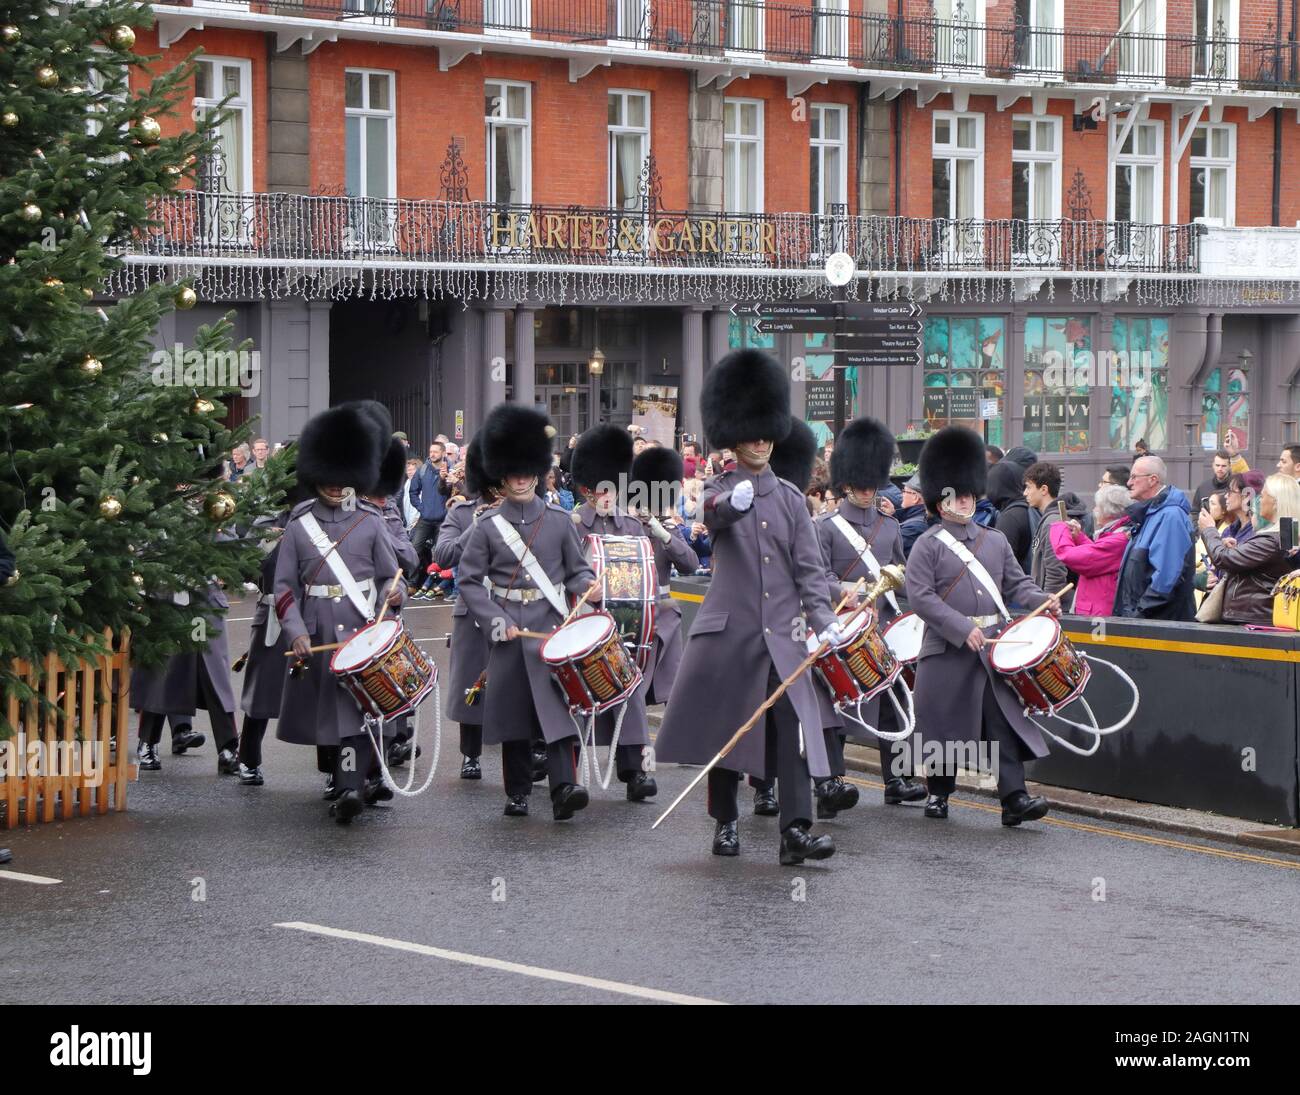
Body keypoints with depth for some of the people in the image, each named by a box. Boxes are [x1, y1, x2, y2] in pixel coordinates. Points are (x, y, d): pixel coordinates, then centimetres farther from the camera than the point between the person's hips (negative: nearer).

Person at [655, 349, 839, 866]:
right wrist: (735, 501, -48)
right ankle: (725, 822, 21)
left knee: (794, 727, -9)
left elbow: (809, 566, 6)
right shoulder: (719, 491, 3)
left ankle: (796, 832, -12)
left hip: (782, 631, 2)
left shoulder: (790, 498, 10)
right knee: (725, 727, 5)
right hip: (728, 628, -1)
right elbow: (714, 513, -23)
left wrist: (823, 620, -10)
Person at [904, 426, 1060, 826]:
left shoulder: (995, 541, 15)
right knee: (947, 723, 5)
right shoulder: (928, 545, -2)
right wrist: (963, 629, -18)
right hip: (948, 651, -4)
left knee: (1006, 718, -6)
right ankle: (938, 791, 23)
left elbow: (1015, 583, 18)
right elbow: (920, 596, -11)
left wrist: (1041, 600, -4)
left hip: (995, 646, 4)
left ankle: (1014, 798, -11)